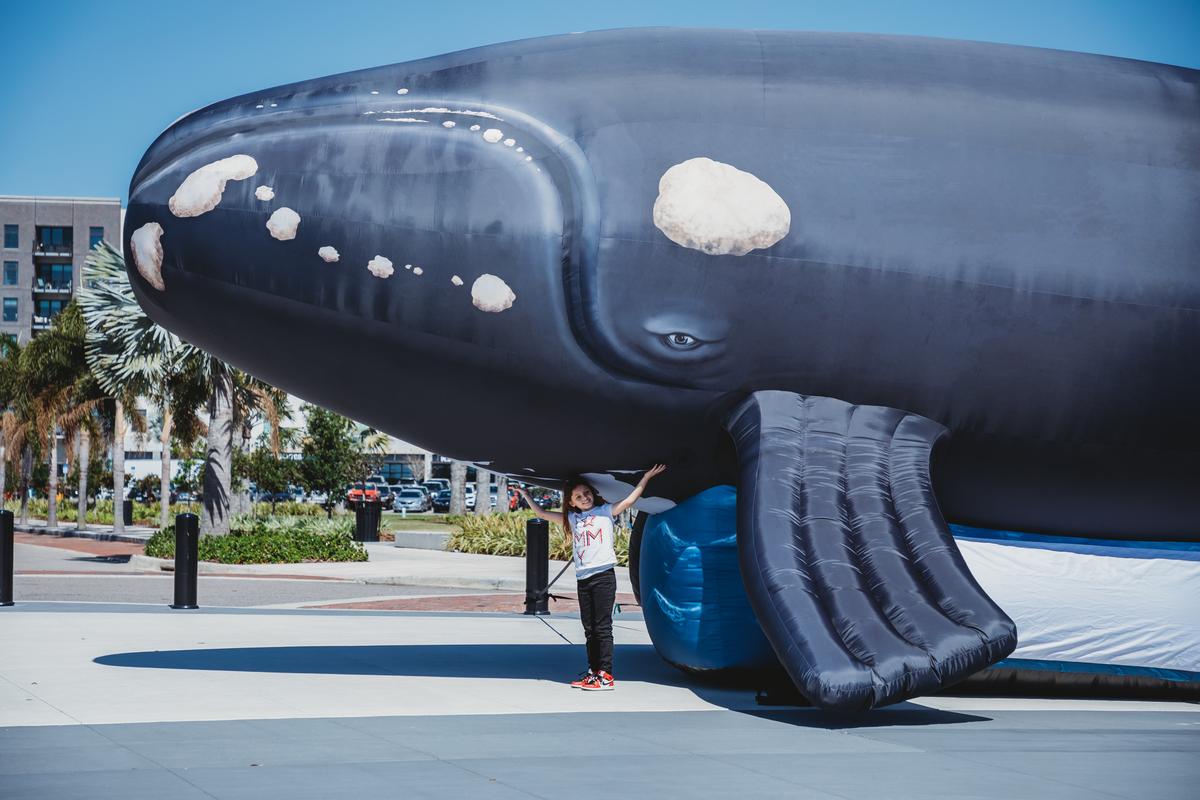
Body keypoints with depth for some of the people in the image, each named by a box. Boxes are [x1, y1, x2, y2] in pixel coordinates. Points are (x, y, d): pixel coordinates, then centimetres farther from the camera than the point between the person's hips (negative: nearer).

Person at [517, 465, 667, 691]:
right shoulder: (571, 518, 16)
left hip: (604, 574, -5)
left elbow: (629, 500, -4)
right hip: (582, 578, 5)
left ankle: (606, 675, -9)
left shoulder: (605, 511, 6)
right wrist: (525, 494, 23)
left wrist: (647, 477, -10)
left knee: (602, 626, -7)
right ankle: (593, 672, 11)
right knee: (589, 629, 7)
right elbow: (542, 514, 22)